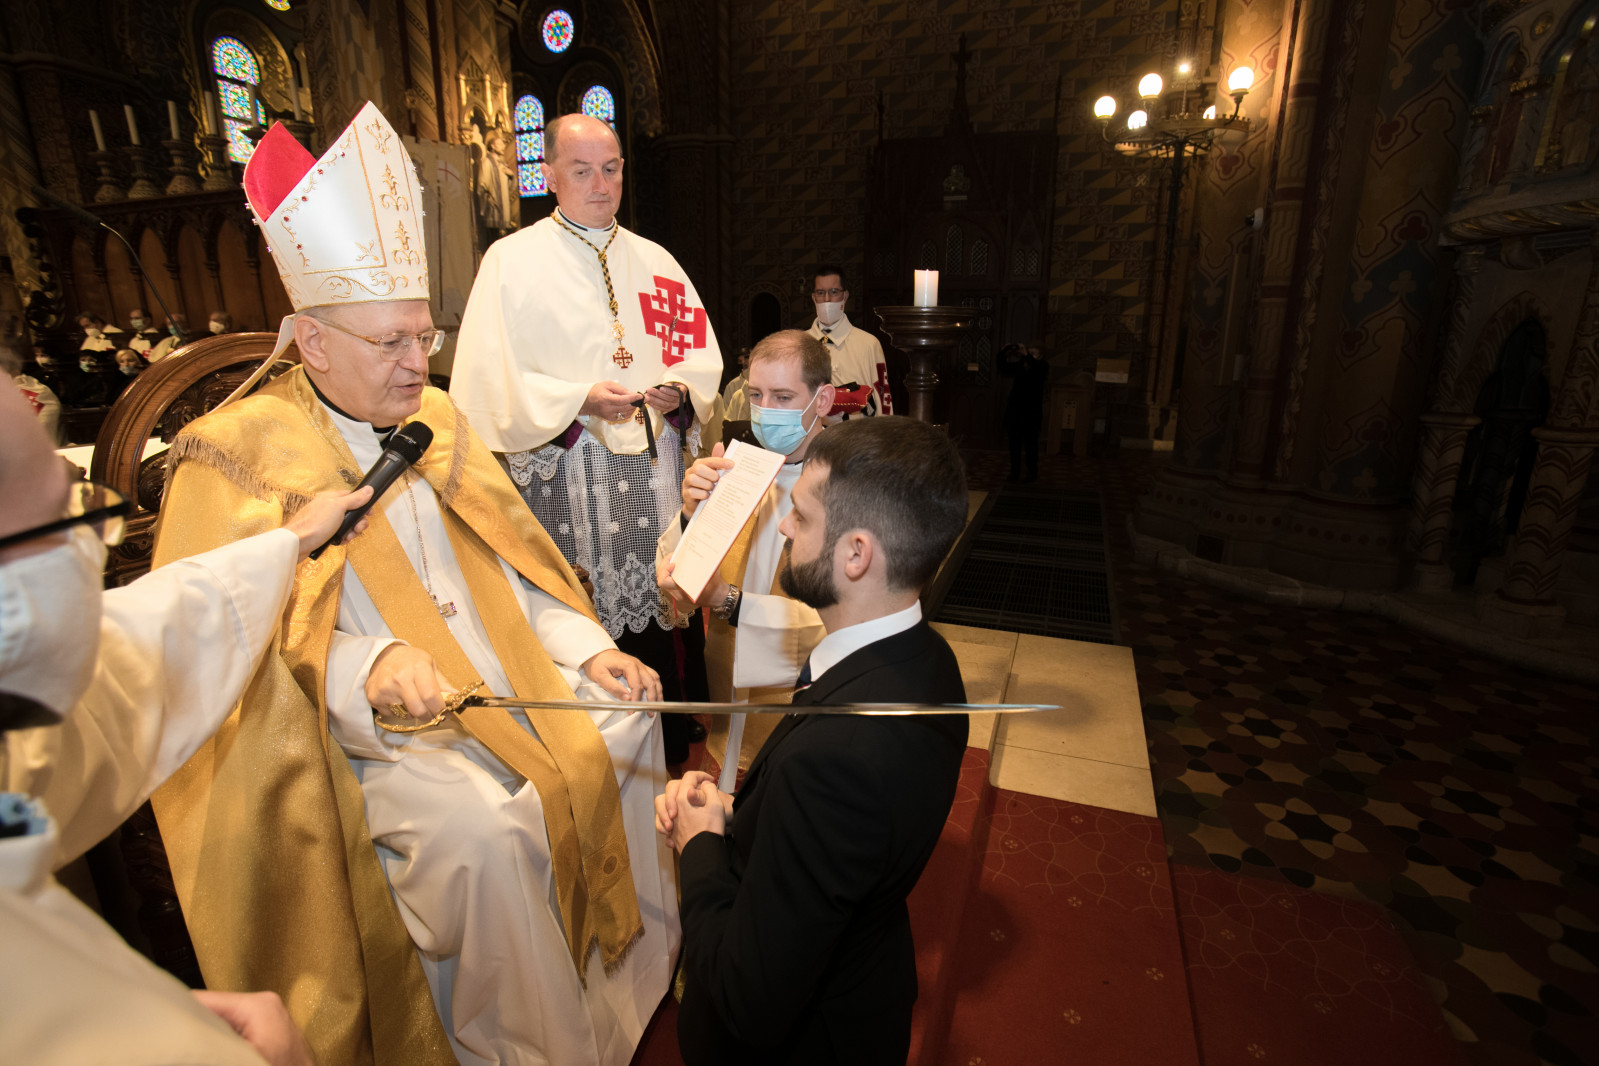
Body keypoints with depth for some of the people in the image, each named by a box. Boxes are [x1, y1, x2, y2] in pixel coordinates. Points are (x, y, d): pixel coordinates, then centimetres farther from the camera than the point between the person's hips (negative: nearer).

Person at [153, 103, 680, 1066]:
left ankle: (637, 954, 22)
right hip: (366, 734, -6)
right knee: (480, 833, -27)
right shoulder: (235, 457, -10)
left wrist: (586, 648, -2)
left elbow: (509, 564, 10)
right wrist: (370, 669, -30)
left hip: (504, 679, 7)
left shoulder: (435, 420, 8)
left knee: (626, 720, 0)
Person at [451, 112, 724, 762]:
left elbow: (701, 353, 14)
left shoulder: (654, 261, 15)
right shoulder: (511, 261, 3)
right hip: (564, 480, -3)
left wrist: (680, 390, -9)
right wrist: (579, 400, -17)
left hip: (654, 474, 4)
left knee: (664, 607, 6)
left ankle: (674, 752, 25)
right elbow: (488, 378, -4)